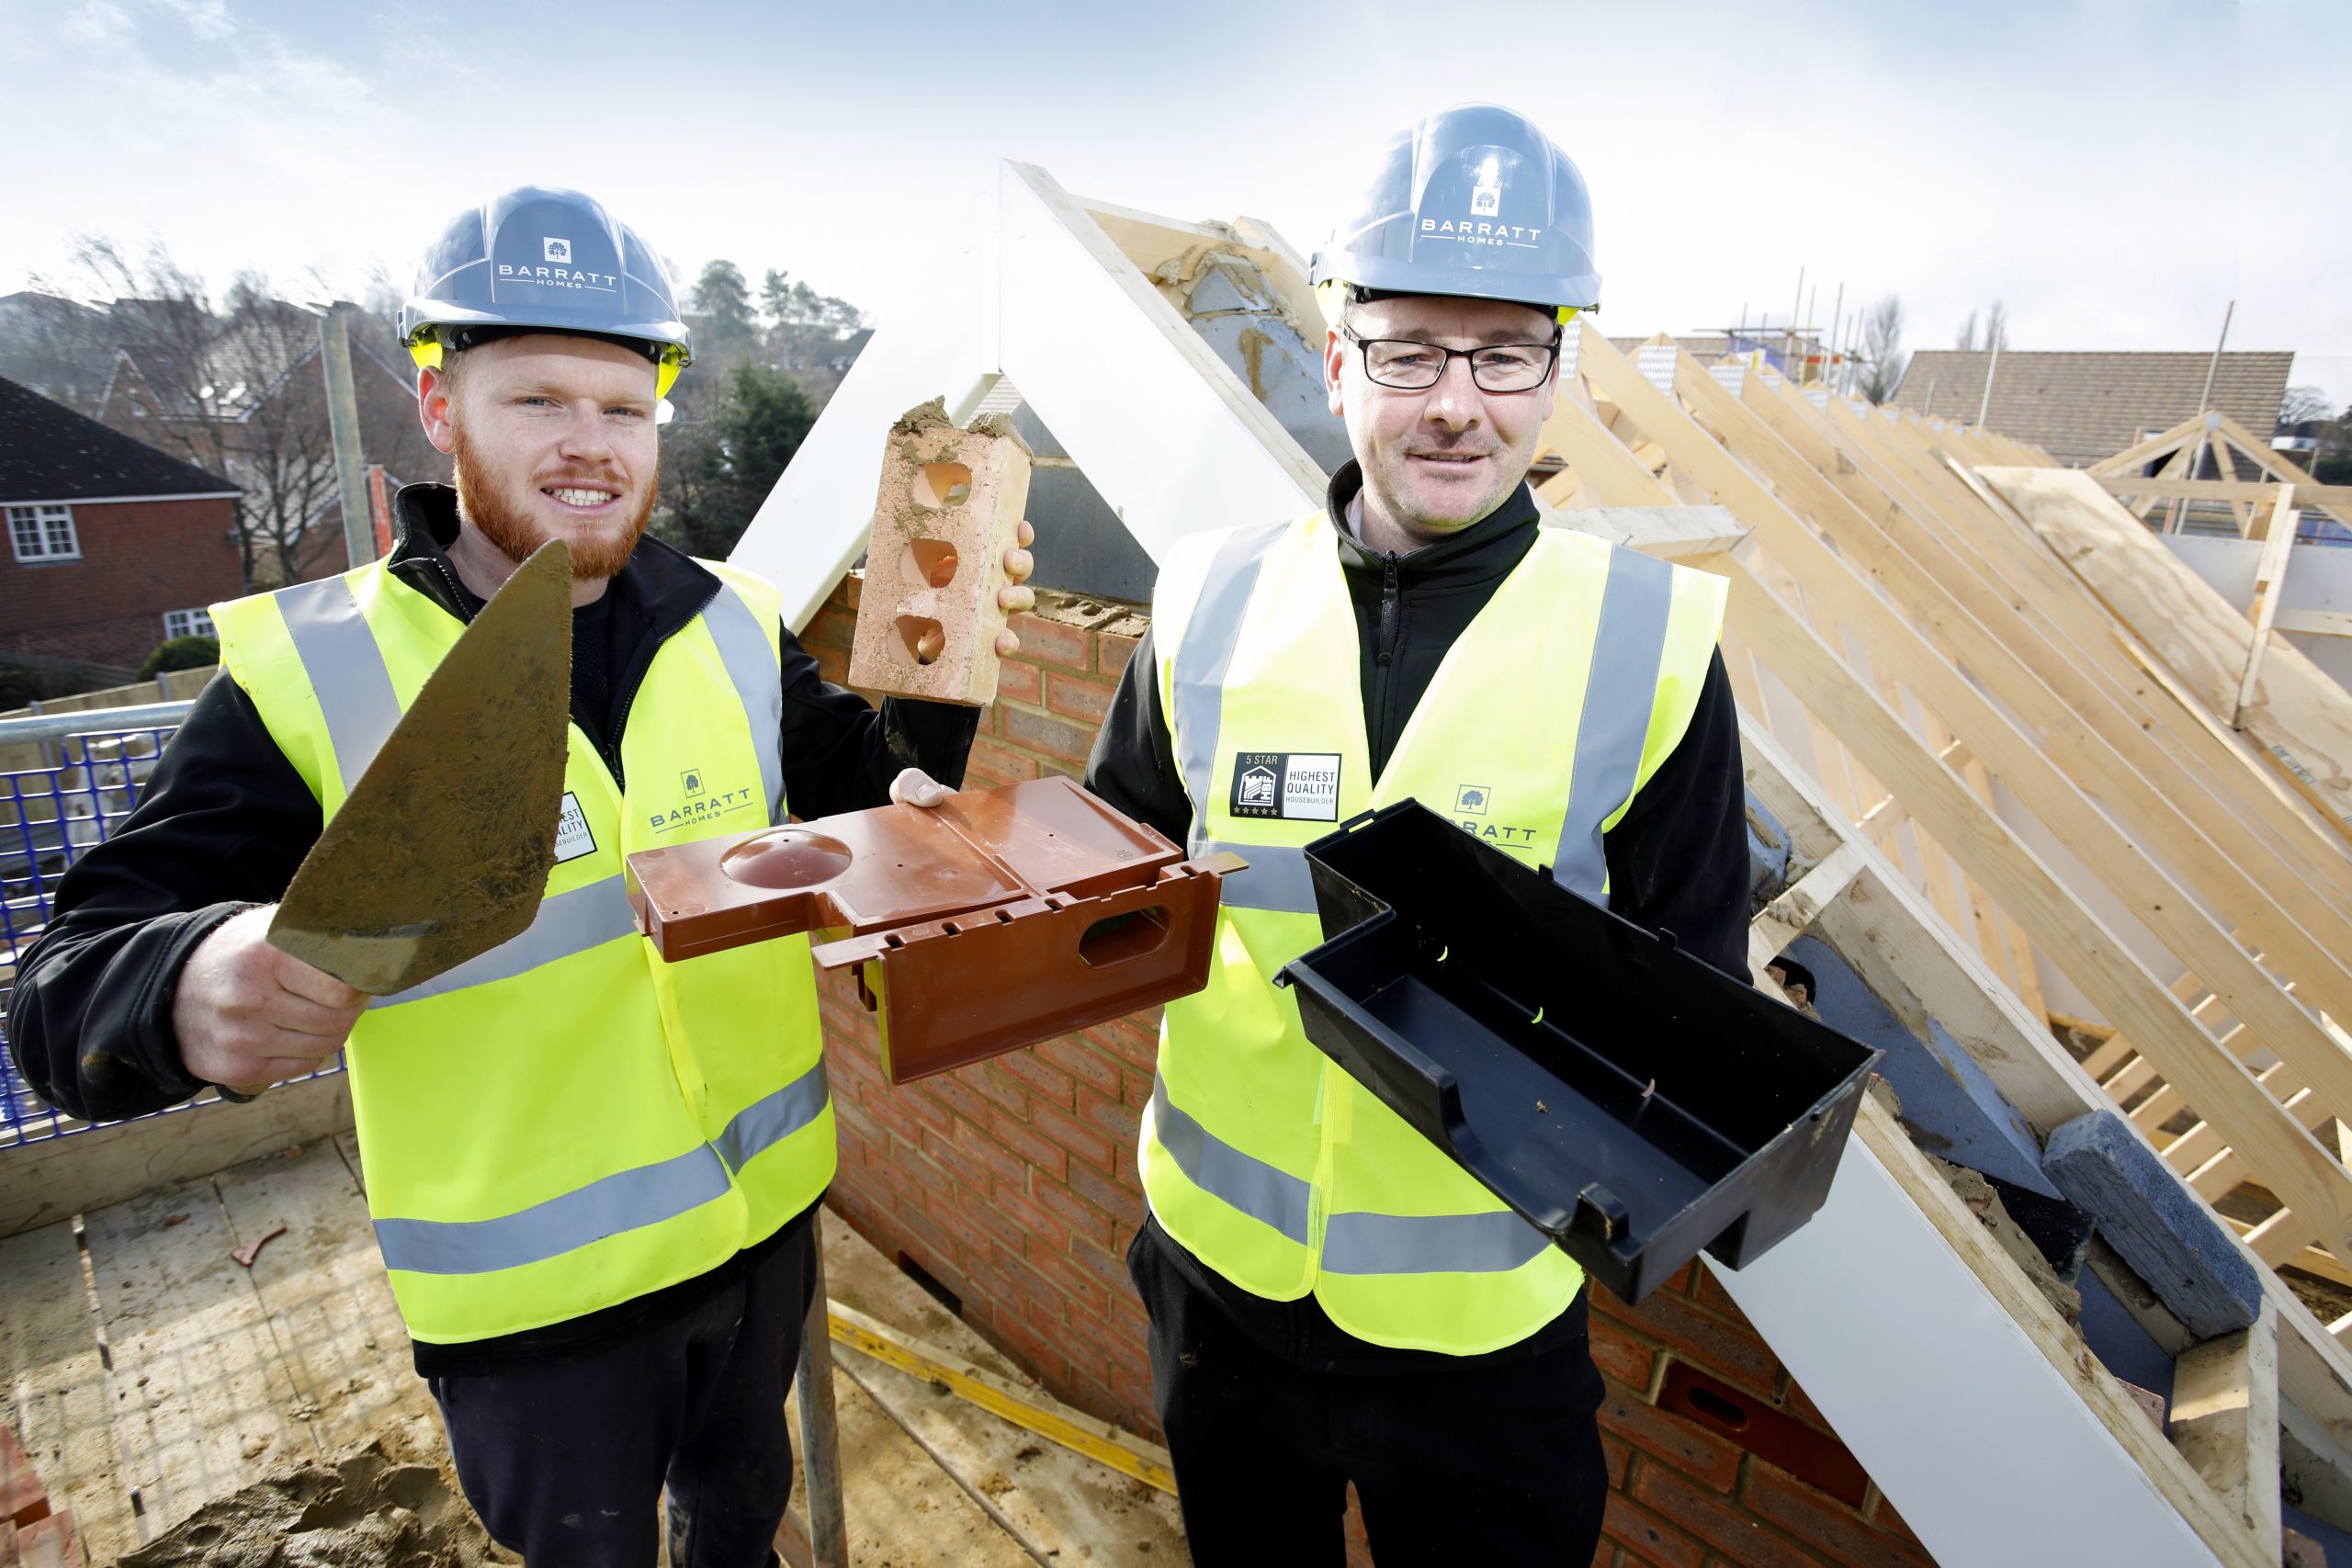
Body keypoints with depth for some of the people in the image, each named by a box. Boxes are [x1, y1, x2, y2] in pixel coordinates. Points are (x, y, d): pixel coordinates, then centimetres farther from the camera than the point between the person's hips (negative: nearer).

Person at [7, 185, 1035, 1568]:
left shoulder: (736, 630, -6)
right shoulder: (307, 674, -15)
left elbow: (877, 814, 3)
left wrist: (941, 684, -17)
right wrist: (188, 994, -38)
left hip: (768, 1211, 3)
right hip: (532, 1291, -3)